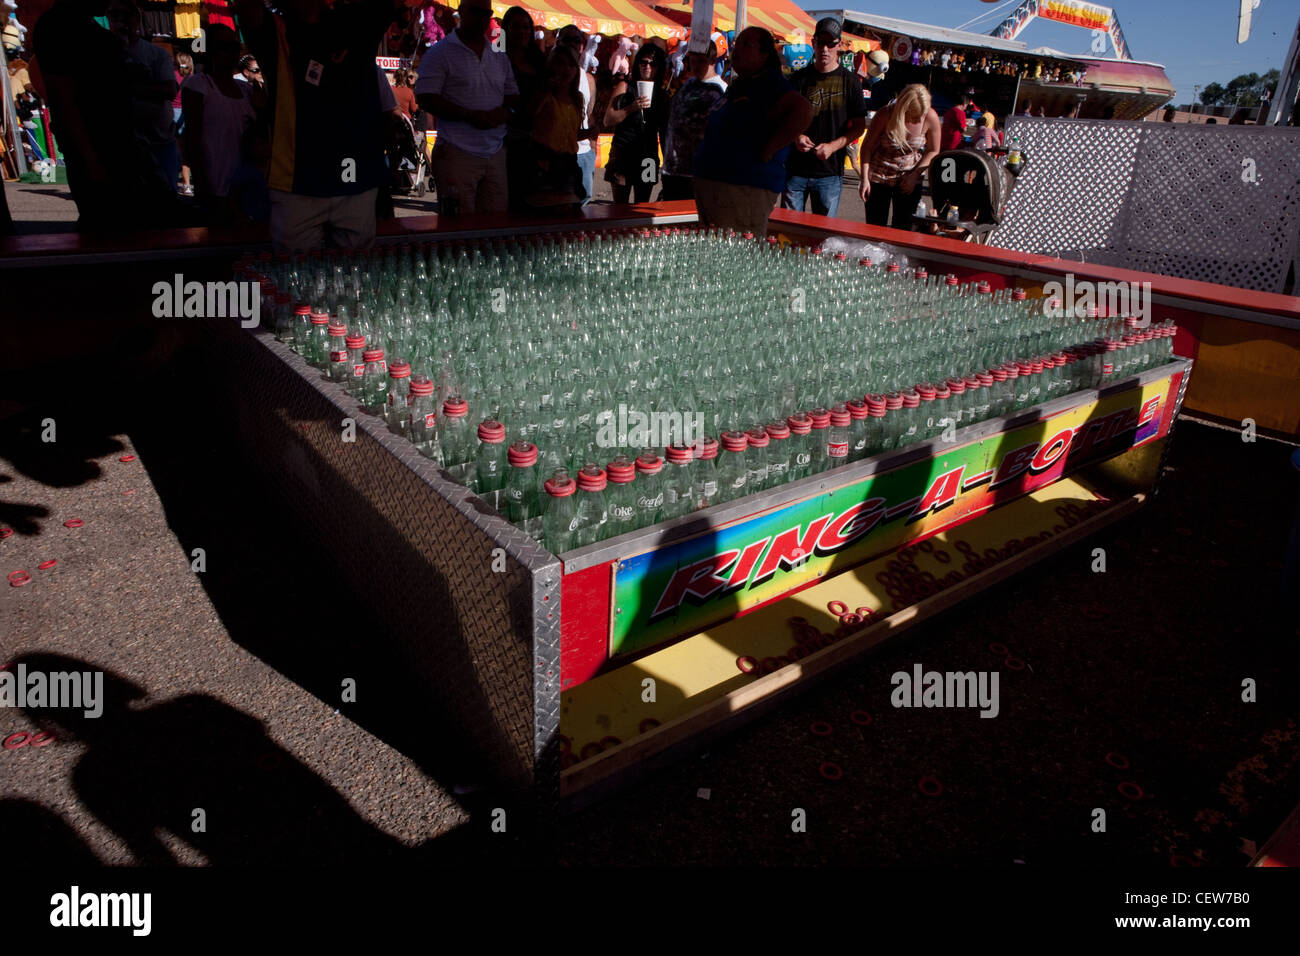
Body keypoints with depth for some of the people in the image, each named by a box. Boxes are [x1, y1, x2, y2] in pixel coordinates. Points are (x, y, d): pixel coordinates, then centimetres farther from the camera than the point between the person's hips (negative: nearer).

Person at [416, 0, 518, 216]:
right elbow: (426, 99, -8)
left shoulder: (500, 58, 19)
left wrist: (505, 112, -3)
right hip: (457, 155, -5)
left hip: (495, 155, 5)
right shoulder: (440, 54, 1)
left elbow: (513, 98, 23)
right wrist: (471, 115, -16)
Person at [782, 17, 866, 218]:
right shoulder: (800, 78, 7)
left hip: (830, 173, -1)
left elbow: (859, 125, 3)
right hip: (795, 169, 1)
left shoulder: (850, 82, 3)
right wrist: (796, 137, -13)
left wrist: (833, 146, -13)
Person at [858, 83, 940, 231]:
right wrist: (865, 179, -15)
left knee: (903, 228, 5)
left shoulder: (931, 118, -14)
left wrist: (915, 175, -11)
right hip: (879, 176, -1)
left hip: (910, 178, 1)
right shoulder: (885, 115, -19)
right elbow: (867, 147, -9)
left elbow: (933, 151, -1)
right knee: (875, 226, 2)